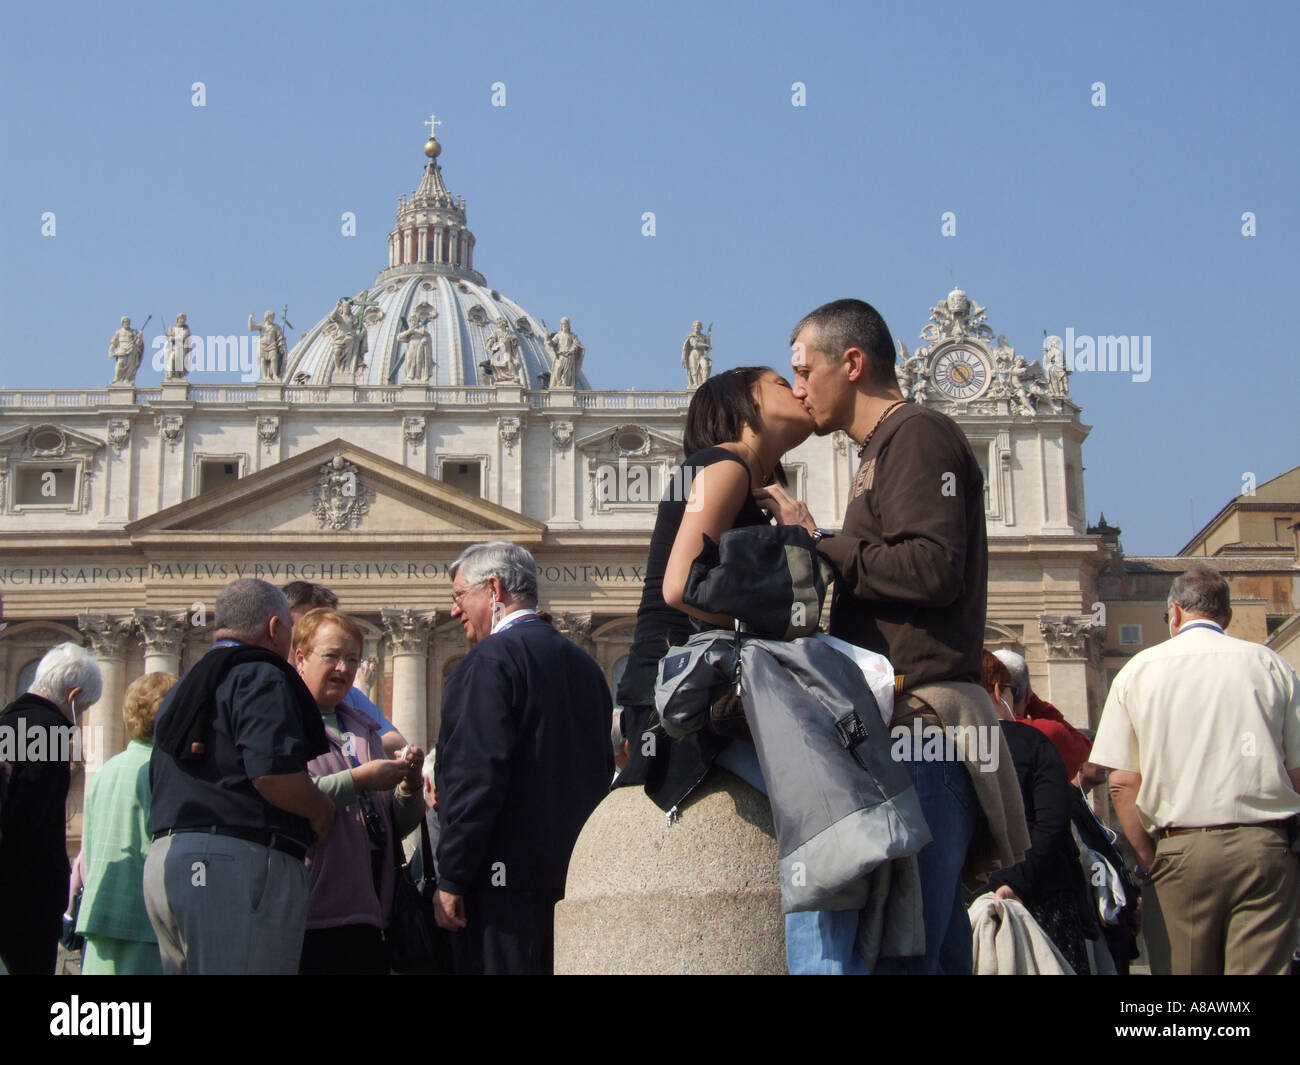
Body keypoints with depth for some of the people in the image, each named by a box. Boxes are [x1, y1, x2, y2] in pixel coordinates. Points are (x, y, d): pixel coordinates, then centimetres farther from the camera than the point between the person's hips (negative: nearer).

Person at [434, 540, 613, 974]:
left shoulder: (492, 659, -11)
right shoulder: (582, 661, 14)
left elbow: (477, 776, -18)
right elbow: (602, 771, 18)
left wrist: (451, 880, -14)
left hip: (508, 877, -8)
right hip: (575, 871, 9)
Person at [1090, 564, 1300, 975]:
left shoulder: (1137, 671, 7)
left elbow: (1122, 782, 2)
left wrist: (1150, 861, 8)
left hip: (1182, 849, 1)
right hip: (1266, 848, 0)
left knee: (1188, 969, 8)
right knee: (1263, 966, -1)